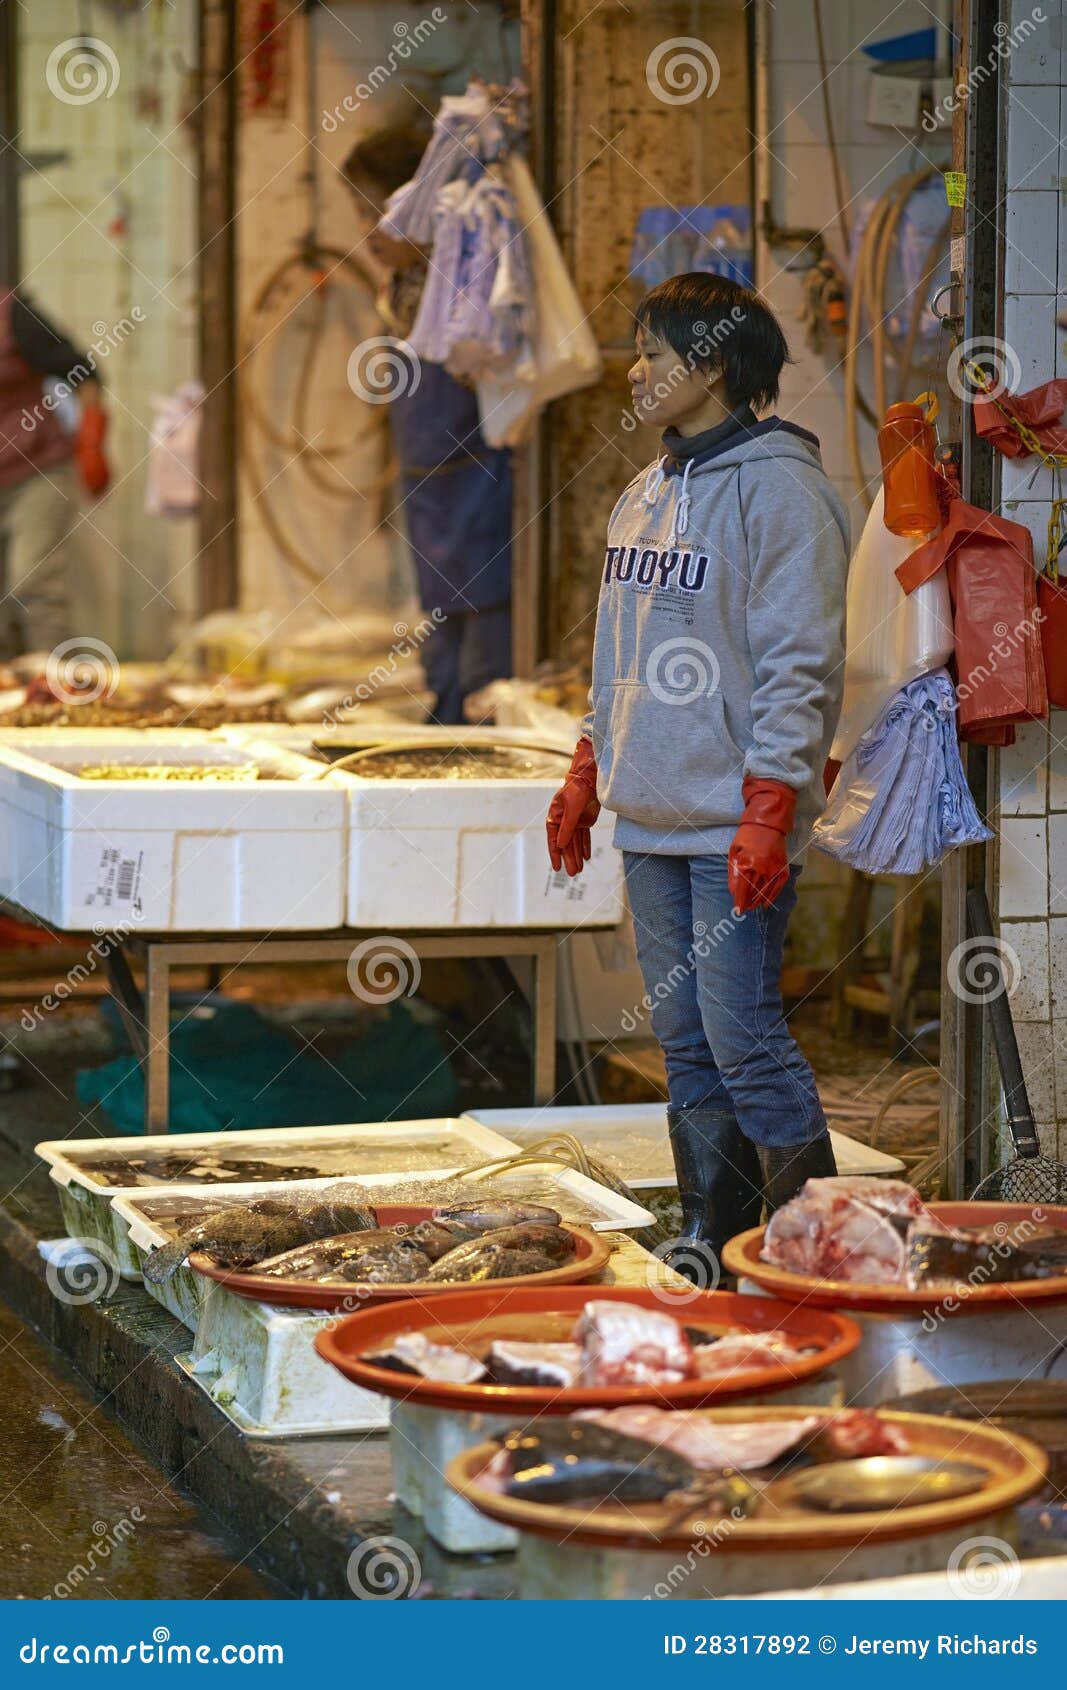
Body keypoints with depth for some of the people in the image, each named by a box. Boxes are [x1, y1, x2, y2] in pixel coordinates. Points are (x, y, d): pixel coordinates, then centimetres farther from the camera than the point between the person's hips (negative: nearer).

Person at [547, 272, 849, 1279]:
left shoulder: (778, 489, -10)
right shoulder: (646, 494, 16)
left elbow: (797, 665, -14)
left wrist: (768, 813, -19)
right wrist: (586, 779, 19)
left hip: (735, 825, -8)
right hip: (649, 819, 8)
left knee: (741, 1035, -8)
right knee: (683, 1041, 10)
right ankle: (710, 1235, 18)